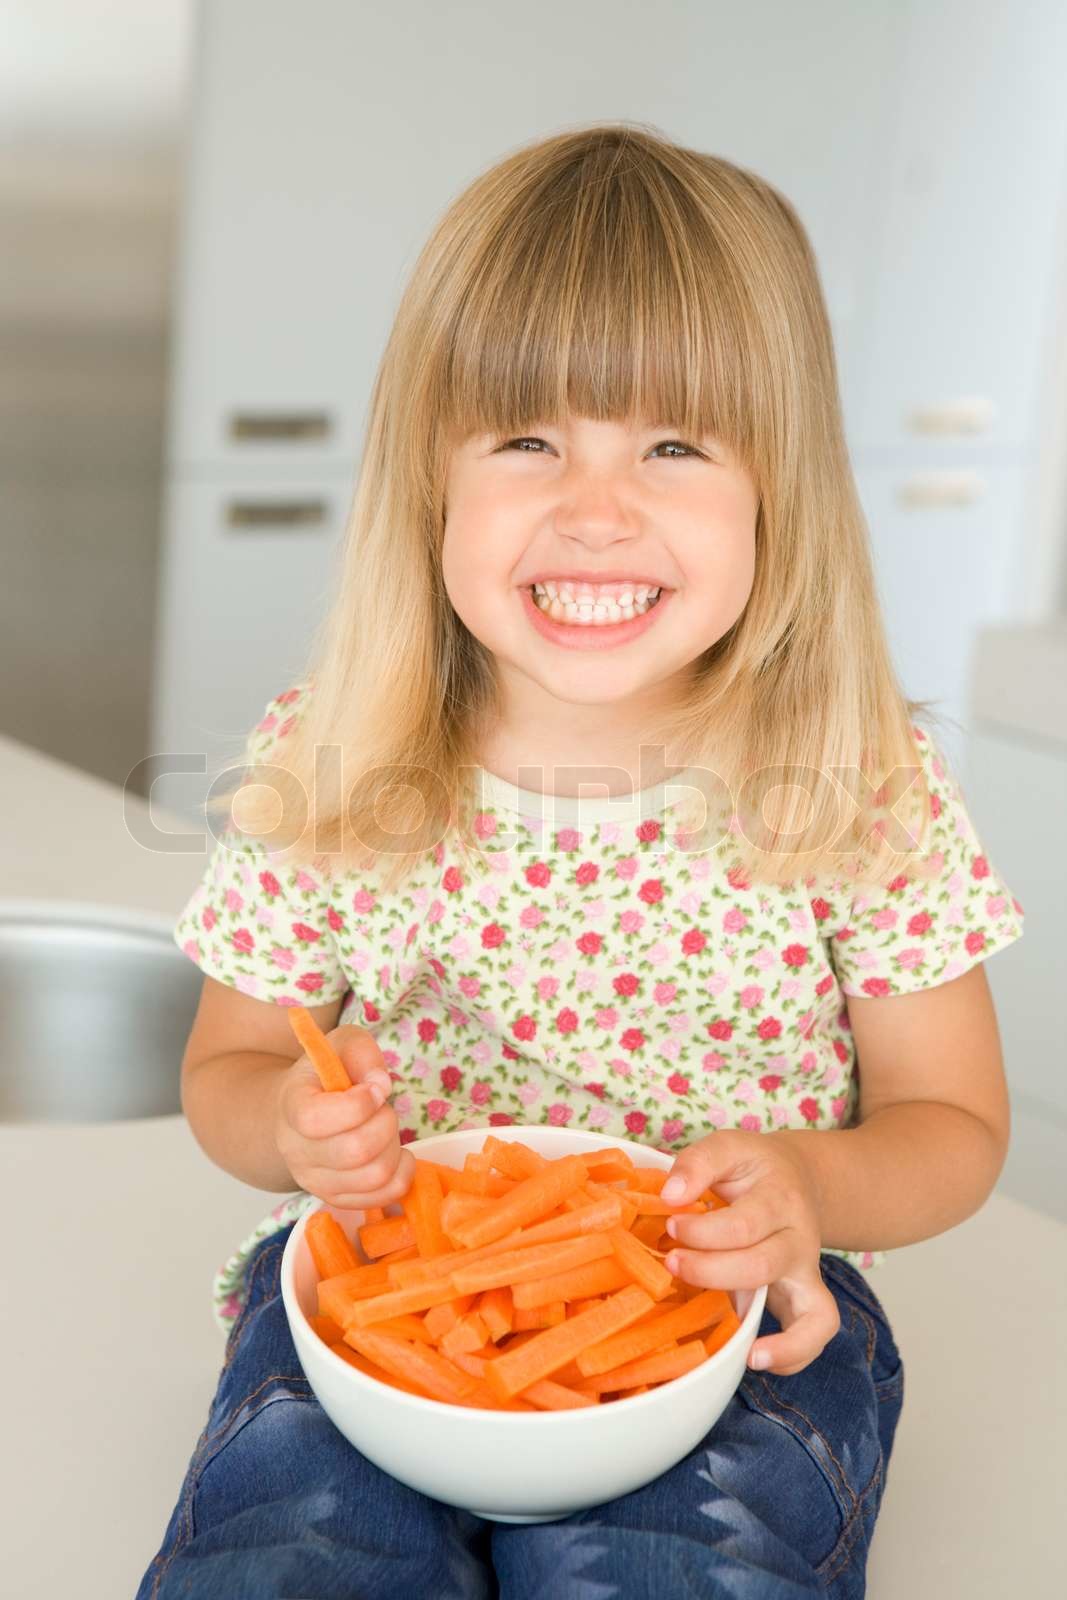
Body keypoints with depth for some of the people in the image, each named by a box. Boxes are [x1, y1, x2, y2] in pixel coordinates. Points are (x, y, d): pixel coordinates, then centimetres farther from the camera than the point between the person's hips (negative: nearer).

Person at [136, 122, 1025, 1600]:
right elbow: (227, 1061, 7)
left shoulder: (868, 788, -10)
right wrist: (290, 1124, -17)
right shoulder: (323, 769, -7)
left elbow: (954, 1121, 0)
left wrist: (811, 1186, -22)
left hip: (735, 1308, 0)